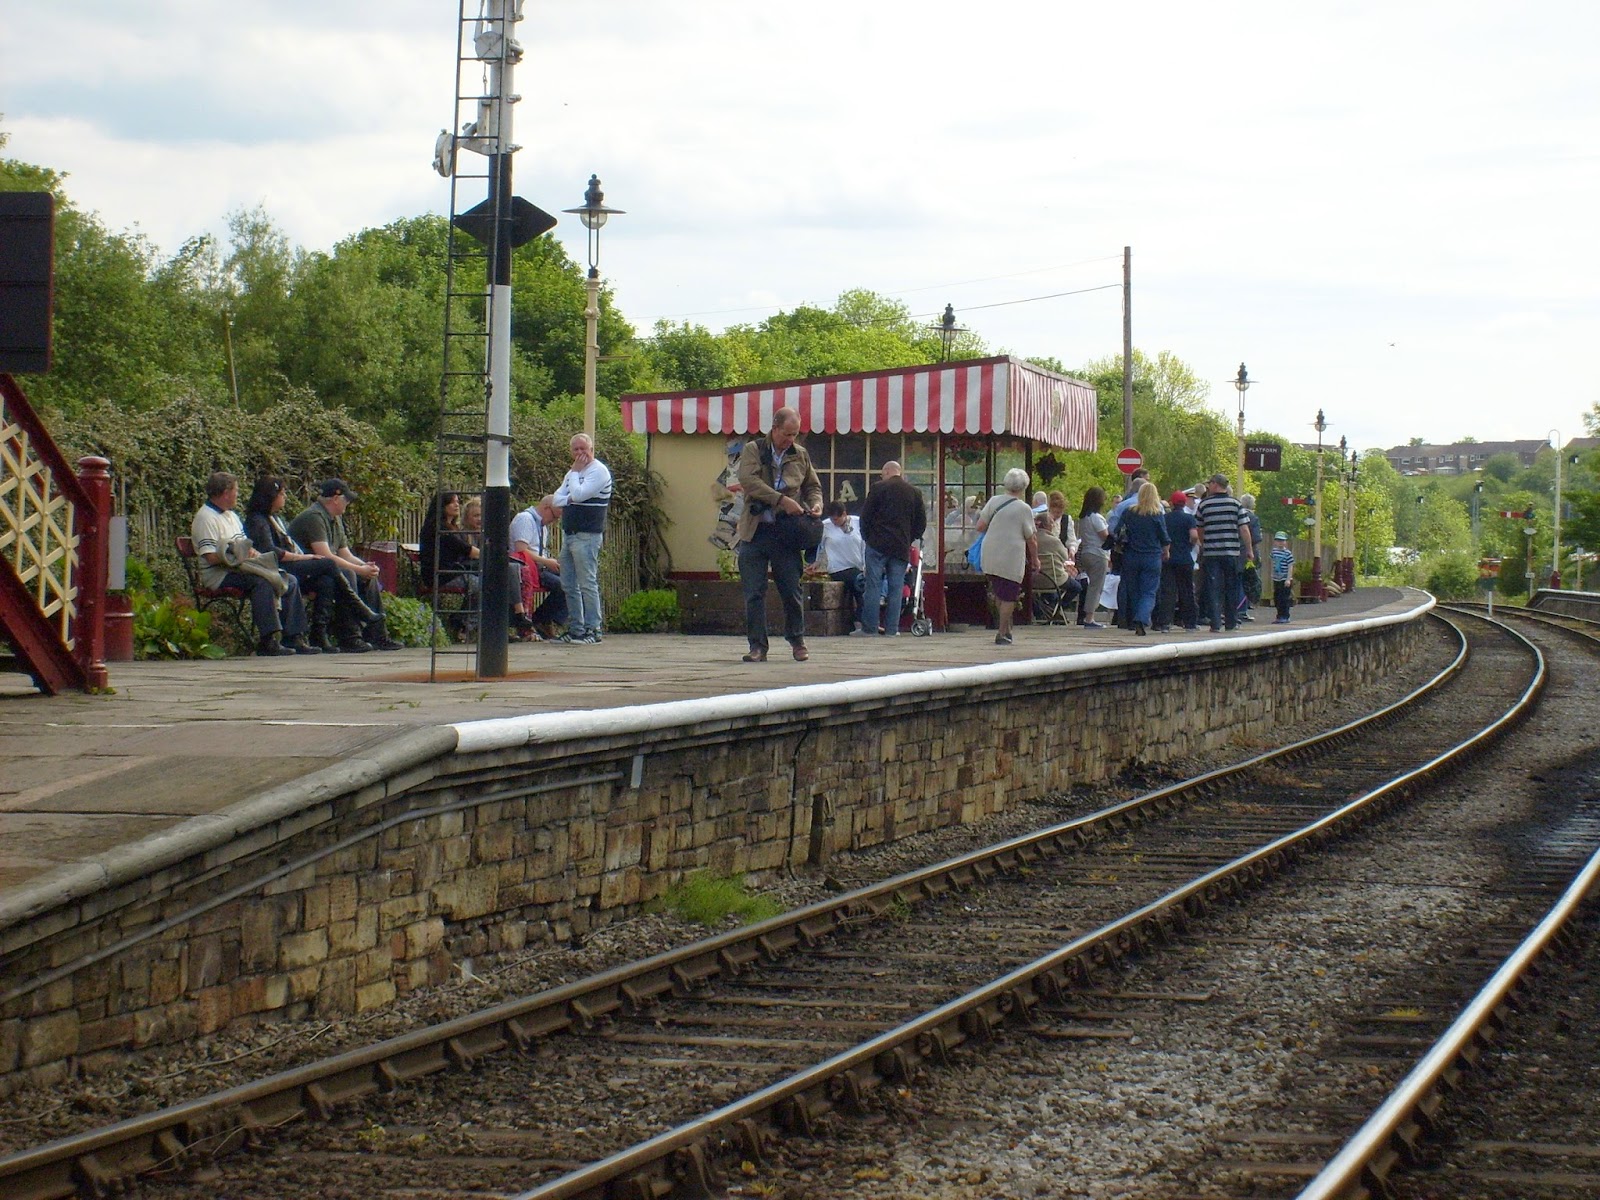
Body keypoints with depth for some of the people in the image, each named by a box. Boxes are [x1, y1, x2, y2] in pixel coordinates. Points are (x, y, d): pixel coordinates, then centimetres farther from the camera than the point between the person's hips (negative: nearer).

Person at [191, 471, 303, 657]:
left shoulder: (232, 515, 23)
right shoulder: (206, 518, -10)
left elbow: (244, 545, 24)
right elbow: (211, 557, -19)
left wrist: (253, 552, 1)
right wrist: (238, 556, -18)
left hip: (239, 567, 10)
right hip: (218, 575, -10)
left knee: (290, 581, 0)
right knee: (262, 582, -35)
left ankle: (292, 637, -3)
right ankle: (267, 641, -39)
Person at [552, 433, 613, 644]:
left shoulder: (599, 471, -6)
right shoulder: (572, 474, 21)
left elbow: (578, 494, -19)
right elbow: (556, 500, 13)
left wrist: (575, 472, -6)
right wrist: (572, 499, -6)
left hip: (587, 535, -9)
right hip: (568, 534, 9)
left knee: (587, 583, -10)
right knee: (569, 585, 9)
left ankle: (593, 630, -8)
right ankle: (575, 629, 13)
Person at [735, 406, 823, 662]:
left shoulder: (800, 455, 13)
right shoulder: (753, 450, 3)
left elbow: (813, 486, 23)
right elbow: (749, 480, -14)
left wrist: (815, 504, 0)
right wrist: (781, 500, -21)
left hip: (785, 533, 2)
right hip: (754, 532, -2)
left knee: (791, 590, 2)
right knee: (754, 593, -1)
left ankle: (797, 641, 17)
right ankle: (757, 646, 5)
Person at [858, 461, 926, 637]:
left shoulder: (879, 488, -3)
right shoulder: (914, 493, 8)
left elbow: (865, 515, -2)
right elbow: (921, 523, 11)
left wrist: (867, 537, 10)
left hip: (878, 545, -3)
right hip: (901, 548, 3)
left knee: (874, 585, 0)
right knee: (896, 588, 4)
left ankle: (869, 626, -3)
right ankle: (892, 628, 2)